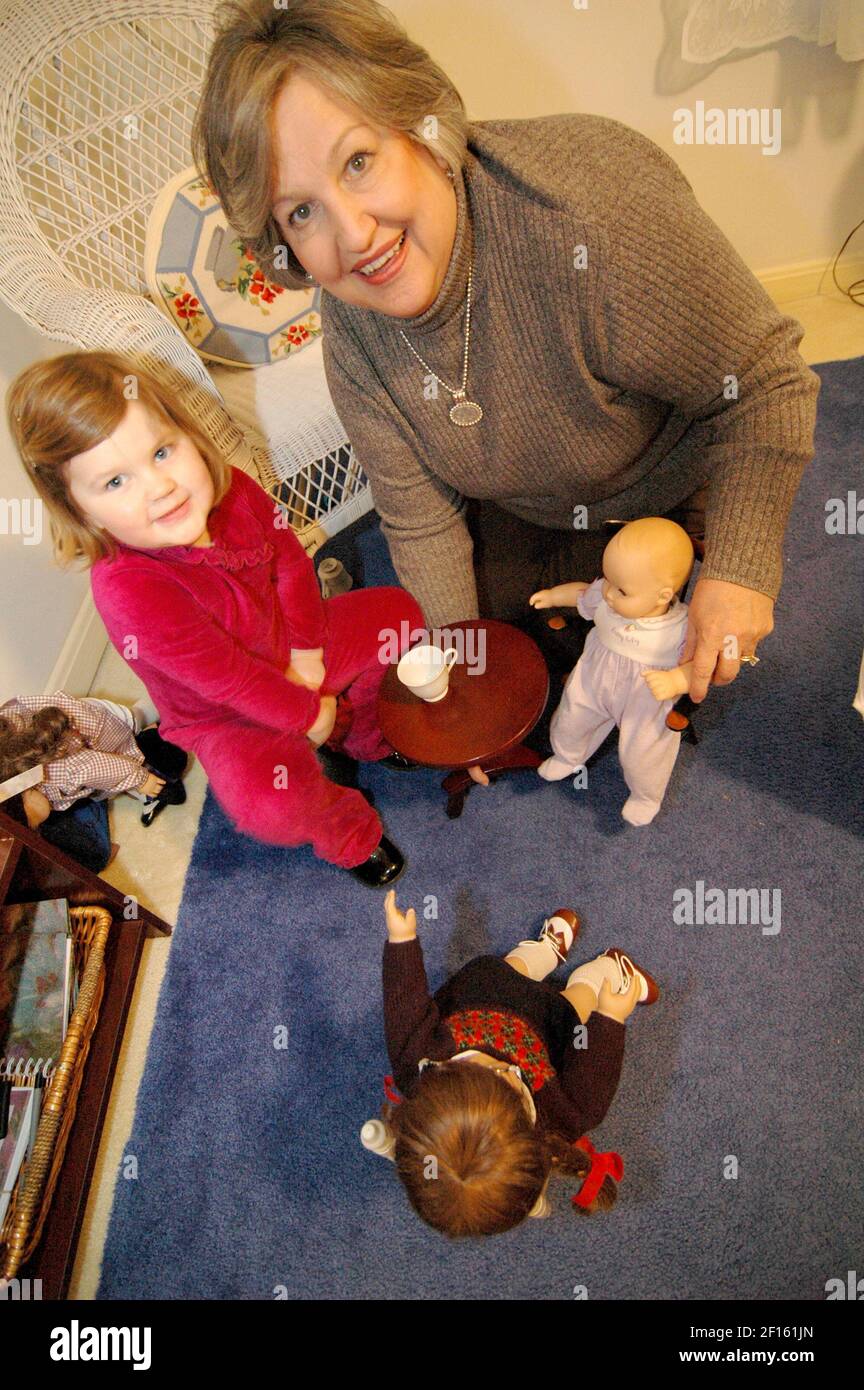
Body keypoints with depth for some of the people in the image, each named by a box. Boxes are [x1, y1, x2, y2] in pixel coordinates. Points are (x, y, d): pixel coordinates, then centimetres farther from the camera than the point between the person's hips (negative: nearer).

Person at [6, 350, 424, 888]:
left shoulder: (232, 490, -19)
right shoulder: (127, 589, -38)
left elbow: (289, 560, -3)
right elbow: (225, 678, -31)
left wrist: (305, 652, -10)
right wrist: (308, 714, -19)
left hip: (293, 647, 6)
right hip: (227, 718, -6)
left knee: (398, 611, 5)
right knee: (268, 803, -33)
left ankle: (368, 738, 28)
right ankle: (350, 835, 6)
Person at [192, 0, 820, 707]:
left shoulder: (589, 219, -41)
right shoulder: (350, 328, -22)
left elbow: (764, 382, -29)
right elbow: (421, 518, -13)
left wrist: (740, 569, -33)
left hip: (675, 484, -4)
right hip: (521, 509, 5)